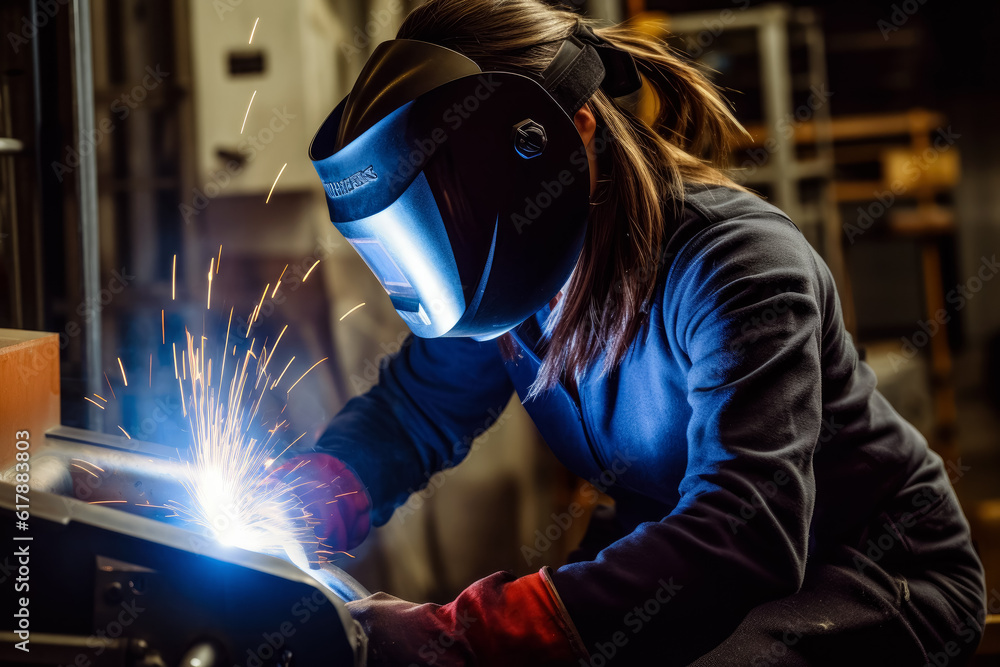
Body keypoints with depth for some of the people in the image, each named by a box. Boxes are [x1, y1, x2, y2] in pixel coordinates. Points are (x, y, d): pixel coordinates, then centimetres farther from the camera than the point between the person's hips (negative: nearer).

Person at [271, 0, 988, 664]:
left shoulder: (737, 262, -29)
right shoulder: (526, 272, -6)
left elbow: (744, 535, -39)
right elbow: (412, 408, 4)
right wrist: (295, 511, -17)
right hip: (687, 562, 6)